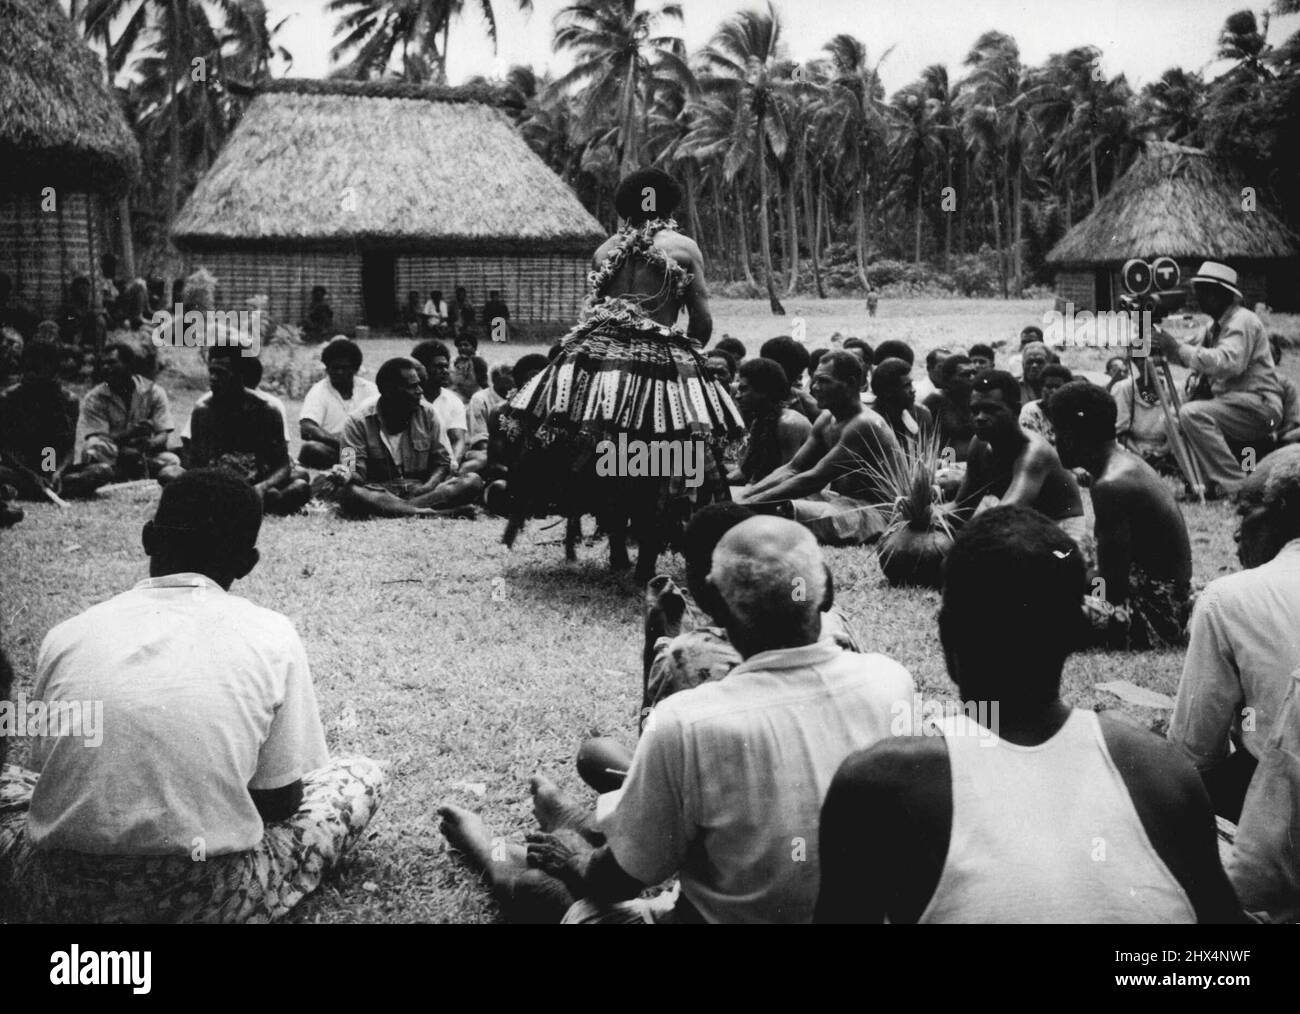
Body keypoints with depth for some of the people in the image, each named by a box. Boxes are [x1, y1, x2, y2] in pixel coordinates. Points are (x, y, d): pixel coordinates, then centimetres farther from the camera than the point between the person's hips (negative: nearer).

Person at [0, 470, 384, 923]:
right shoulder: (271, 636, -2)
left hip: (67, 901, 3)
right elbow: (281, 802, 5)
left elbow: (48, 773, 15)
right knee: (361, 776, 19)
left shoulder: (68, 635, 4)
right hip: (204, 902, -2)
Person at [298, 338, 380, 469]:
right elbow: (306, 429, -12)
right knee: (310, 449, -35)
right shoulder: (319, 391, 3)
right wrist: (339, 441, -27)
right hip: (330, 451, -2)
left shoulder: (369, 389, 12)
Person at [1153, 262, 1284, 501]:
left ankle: (1235, 485, -23)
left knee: (1193, 413, -27)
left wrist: (1177, 347, -29)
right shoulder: (1216, 326, 18)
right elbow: (1189, 353, 14)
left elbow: (1228, 362, -29)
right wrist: (1162, 339, -4)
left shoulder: (1242, 321, -13)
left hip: (1259, 408, -10)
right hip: (1231, 402, 10)